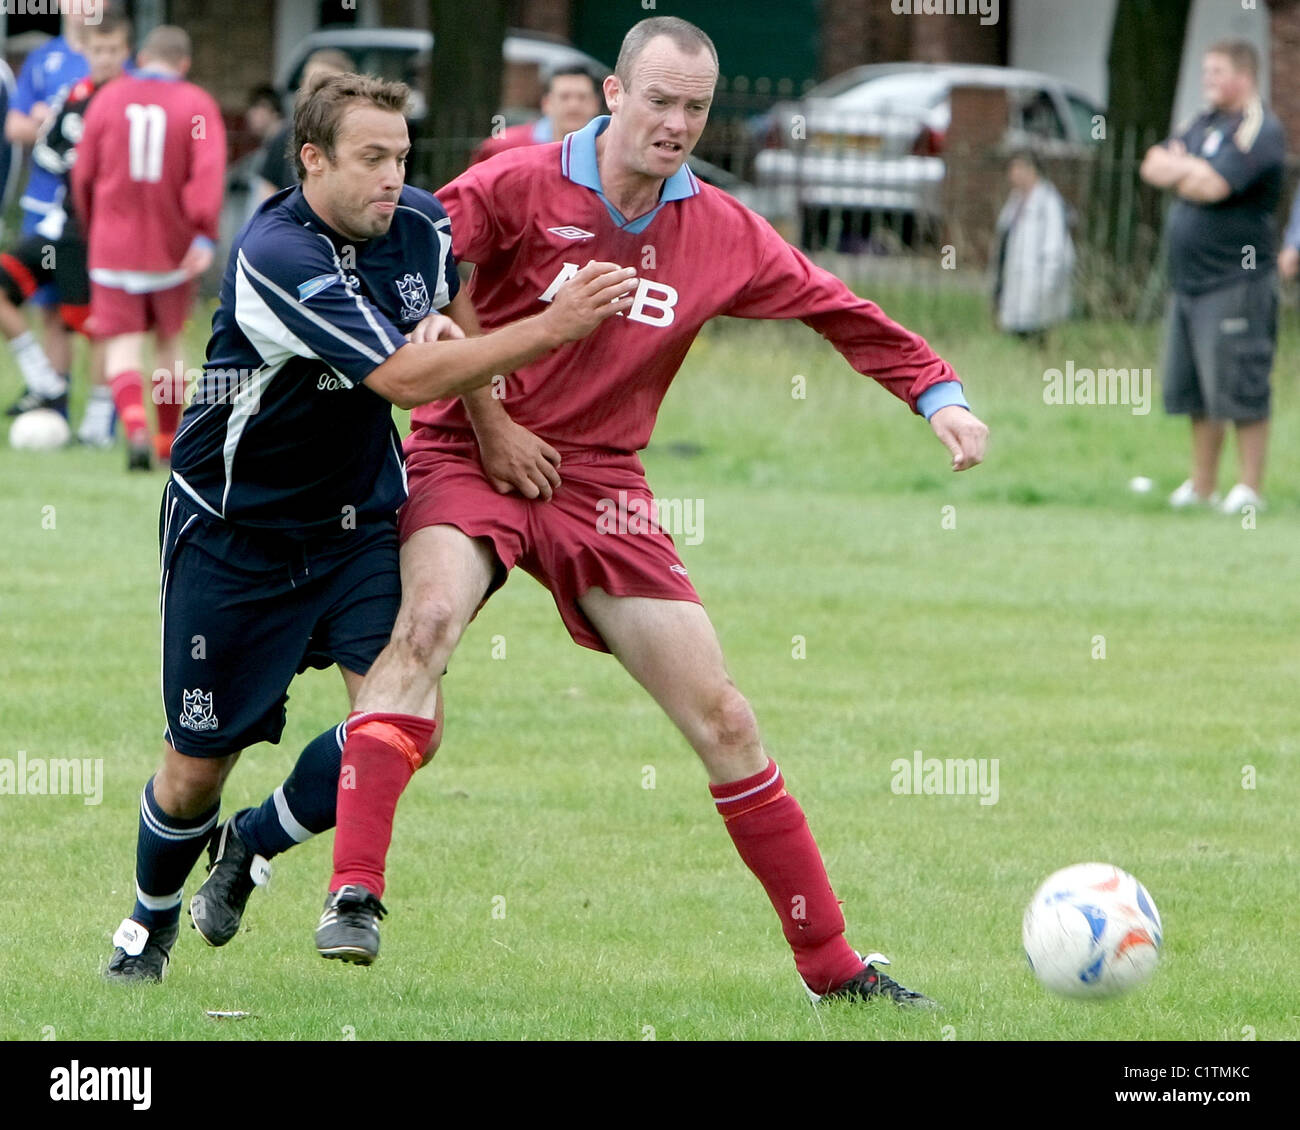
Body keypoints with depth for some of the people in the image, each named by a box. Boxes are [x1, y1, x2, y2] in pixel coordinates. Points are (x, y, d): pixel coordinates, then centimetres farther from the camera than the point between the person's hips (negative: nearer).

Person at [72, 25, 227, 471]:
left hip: (114, 246, 0)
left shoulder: (108, 100, 2)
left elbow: (83, 175, 7)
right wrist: (206, 235, -22)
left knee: (122, 346, -2)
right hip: (174, 249, 1)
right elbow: (209, 170, -17)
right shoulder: (198, 105, -2)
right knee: (169, 341, 18)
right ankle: (169, 443, 26)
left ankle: (135, 427, -27)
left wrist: (92, 229, 22)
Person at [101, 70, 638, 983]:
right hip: (235, 529, -5)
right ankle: (152, 921, 33)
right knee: (197, 769, 3)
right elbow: (405, 379, -33)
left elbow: (463, 300, 18)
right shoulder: (276, 256, -27)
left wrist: (453, 329, -7)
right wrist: (553, 328, -37)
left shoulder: (419, 224, -6)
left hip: (359, 521, 5)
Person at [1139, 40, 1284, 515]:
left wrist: (1177, 171, -1)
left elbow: (1213, 186, -20)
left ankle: (1249, 488, -6)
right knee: (1194, 391, 12)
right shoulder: (1202, 124, 19)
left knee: (1240, 390, -8)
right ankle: (1202, 486, 18)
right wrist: (1191, 169, -8)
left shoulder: (1260, 130, -10)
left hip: (1235, 281, -9)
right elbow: (1153, 166, 12)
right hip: (1187, 280, 9)